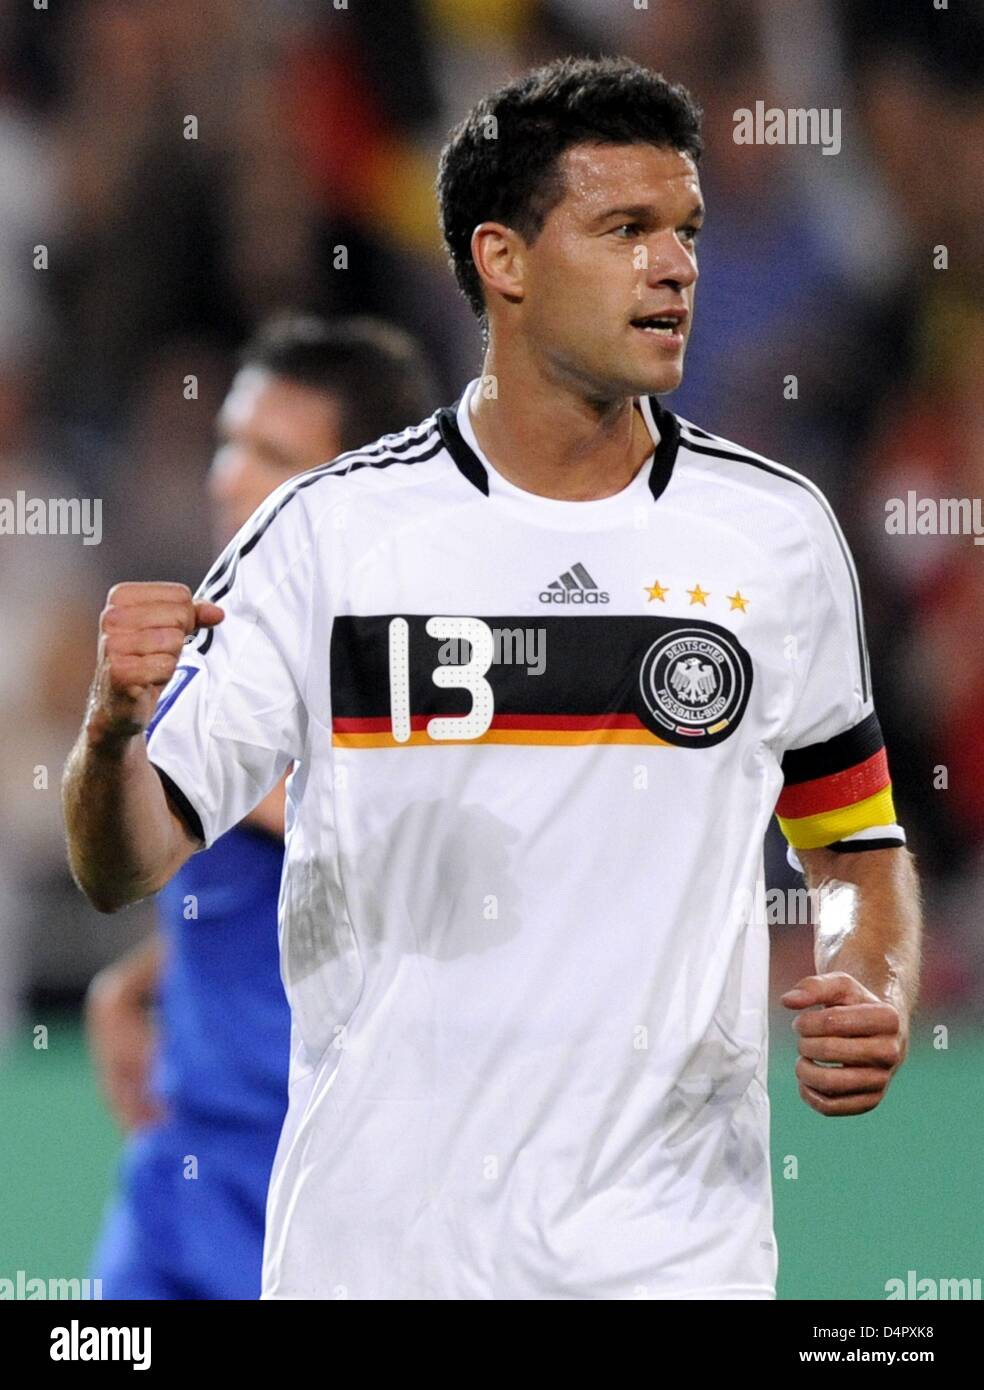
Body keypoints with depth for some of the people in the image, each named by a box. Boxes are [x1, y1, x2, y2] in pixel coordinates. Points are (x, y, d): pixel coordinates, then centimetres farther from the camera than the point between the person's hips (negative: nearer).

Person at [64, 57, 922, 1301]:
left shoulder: (779, 534, 3)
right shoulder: (332, 529, -2)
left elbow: (854, 838, 15)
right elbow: (124, 865, -2)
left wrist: (876, 997, -6)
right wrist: (113, 728, -24)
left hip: (673, 1246, 1)